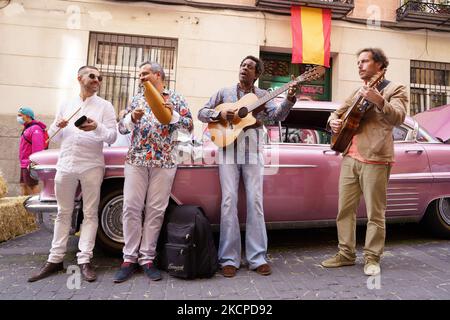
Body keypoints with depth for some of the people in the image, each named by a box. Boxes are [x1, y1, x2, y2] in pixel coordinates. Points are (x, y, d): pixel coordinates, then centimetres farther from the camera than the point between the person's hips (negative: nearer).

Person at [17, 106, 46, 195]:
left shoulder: (35, 129, -14)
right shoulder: (26, 128, 16)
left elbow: (37, 148, -22)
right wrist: (23, 163, 19)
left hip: (30, 165, -10)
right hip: (24, 165, 10)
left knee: (33, 186, -5)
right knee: (24, 185, 15)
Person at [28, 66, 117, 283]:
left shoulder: (105, 106, 6)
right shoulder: (66, 105, 15)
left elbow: (112, 136, -3)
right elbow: (53, 137, 18)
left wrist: (97, 127, -22)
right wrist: (57, 126, -4)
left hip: (91, 166, -3)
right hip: (65, 165, 3)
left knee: (90, 213, -1)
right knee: (63, 213, 9)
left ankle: (84, 260, 4)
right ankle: (55, 259, 17)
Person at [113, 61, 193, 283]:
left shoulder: (175, 98, 9)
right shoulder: (136, 99, 16)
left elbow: (190, 125, 2)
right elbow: (121, 127, 11)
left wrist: (172, 114, -13)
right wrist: (132, 118, -9)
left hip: (164, 162, -2)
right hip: (136, 159, 2)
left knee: (156, 210, 0)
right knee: (131, 208, -2)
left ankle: (147, 258, 9)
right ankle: (129, 258, 8)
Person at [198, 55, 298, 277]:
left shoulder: (263, 95, 14)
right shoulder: (224, 92, 16)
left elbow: (277, 115, -2)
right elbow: (202, 113, 13)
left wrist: (289, 99, -20)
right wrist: (220, 114, -6)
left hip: (253, 153, 0)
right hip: (228, 151, 0)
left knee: (255, 202, -2)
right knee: (229, 202, -5)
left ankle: (257, 257, 6)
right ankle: (229, 259, 3)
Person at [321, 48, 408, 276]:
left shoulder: (394, 90, 1)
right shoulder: (358, 93, 21)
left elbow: (398, 118, -17)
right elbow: (338, 112, 27)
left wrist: (379, 101, -34)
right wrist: (333, 121, 3)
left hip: (374, 159, -6)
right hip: (349, 158, 6)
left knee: (375, 213, 1)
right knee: (345, 209, 7)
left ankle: (372, 258, 14)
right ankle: (346, 254, 19)